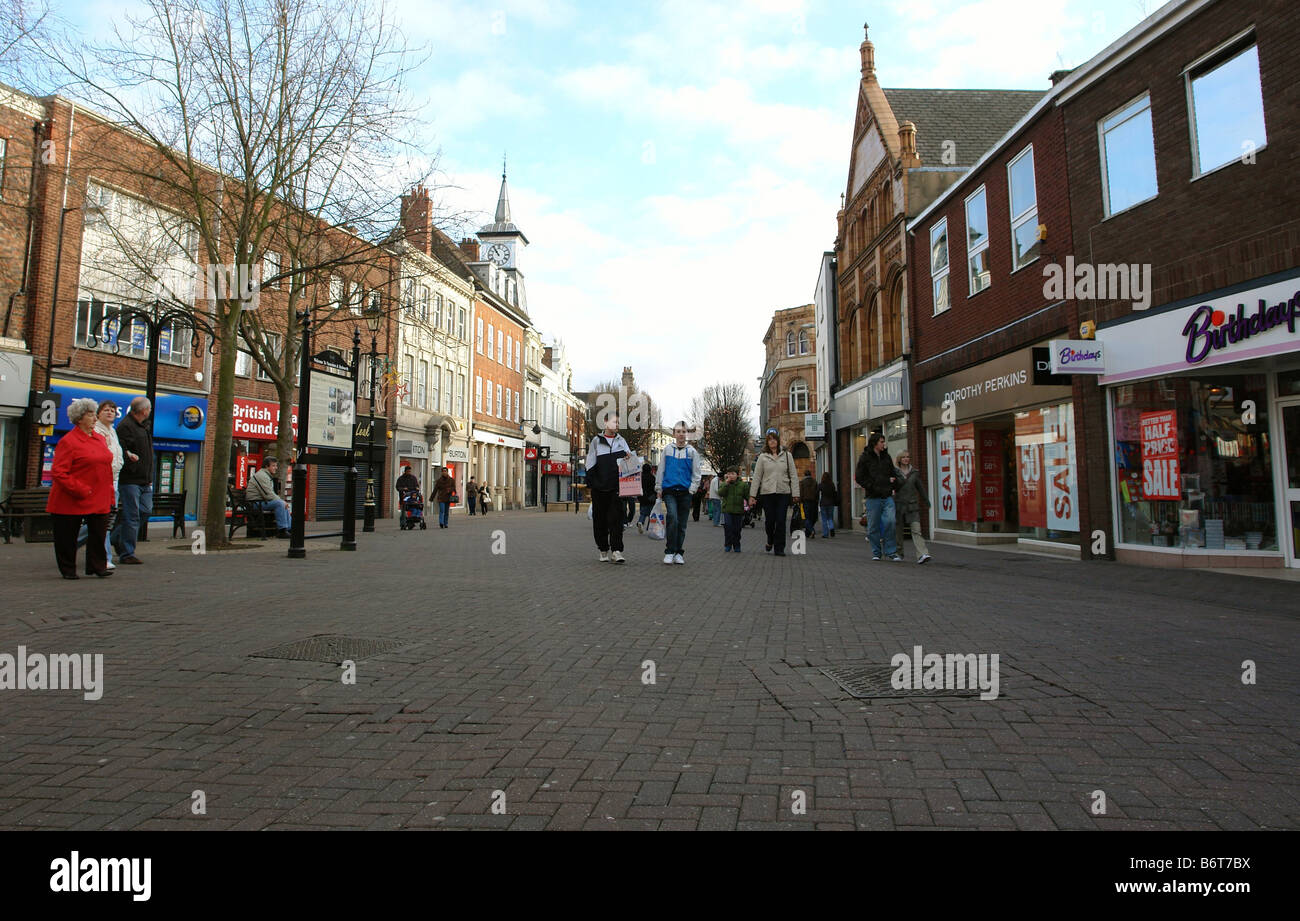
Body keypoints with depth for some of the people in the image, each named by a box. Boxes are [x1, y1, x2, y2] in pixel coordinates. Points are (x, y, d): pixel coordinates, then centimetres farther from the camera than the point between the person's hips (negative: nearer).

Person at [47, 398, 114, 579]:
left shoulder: (100, 439, 12)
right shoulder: (68, 441, -10)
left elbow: (106, 466, 17)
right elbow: (58, 472, -14)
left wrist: (109, 495, 12)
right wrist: (80, 490, -19)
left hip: (98, 500, 6)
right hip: (72, 501, -5)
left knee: (99, 533, 4)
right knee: (67, 537, 6)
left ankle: (98, 566, 13)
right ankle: (68, 570, 19)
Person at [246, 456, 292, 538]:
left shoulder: (268, 476, 19)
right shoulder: (261, 476, -16)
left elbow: (271, 493, 21)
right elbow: (268, 495, -23)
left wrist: (281, 500, 5)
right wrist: (281, 500, -14)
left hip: (262, 500, 11)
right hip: (256, 503, -11)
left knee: (285, 505, 7)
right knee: (280, 503, -26)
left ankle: (289, 529, 5)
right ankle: (281, 530, -24)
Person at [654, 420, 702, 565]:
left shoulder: (692, 452, 7)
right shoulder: (667, 450, 7)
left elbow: (696, 473, 9)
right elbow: (661, 470, 11)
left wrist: (692, 489, -1)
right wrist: (658, 488, 9)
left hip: (685, 492, 1)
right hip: (669, 490, -1)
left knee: (682, 523, 6)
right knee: (672, 518, -19)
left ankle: (679, 553, 16)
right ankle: (669, 551, -11)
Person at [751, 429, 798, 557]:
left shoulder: (787, 455, 8)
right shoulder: (762, 457, 7)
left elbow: (793, 476, 7)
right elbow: (756, 477, 7)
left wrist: (795, 493, 0)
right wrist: (753, 495, 1)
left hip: (783, 492, 0)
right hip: (767, 492, 0)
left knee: (781, 521, -4)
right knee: (769, 520, 2)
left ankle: (779, 548, 3)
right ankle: (770, 540, 31)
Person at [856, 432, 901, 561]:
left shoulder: (886, 456, 14)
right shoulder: (865, 457, 0)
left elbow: (892, 473, 25)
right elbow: (859, 477, -3)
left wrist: (891, 484, 7)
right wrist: (872, 487, -10)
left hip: (887, 497, 3)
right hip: (873, 497, -3)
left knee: (890, 521, -11)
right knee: (873, 526, 2)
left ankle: (891, 551, 0)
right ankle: (876, 553, 14)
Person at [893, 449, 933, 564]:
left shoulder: (915, 472, 8)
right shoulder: (894, 471, 1)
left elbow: (920, 487, 16)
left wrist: (926, 502, 23)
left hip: (912, 505, 1)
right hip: (899, 504, -1)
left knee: (916, 530, -11)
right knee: (898, 530, 7)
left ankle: (922, 555, -20)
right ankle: (899, 553, 24)